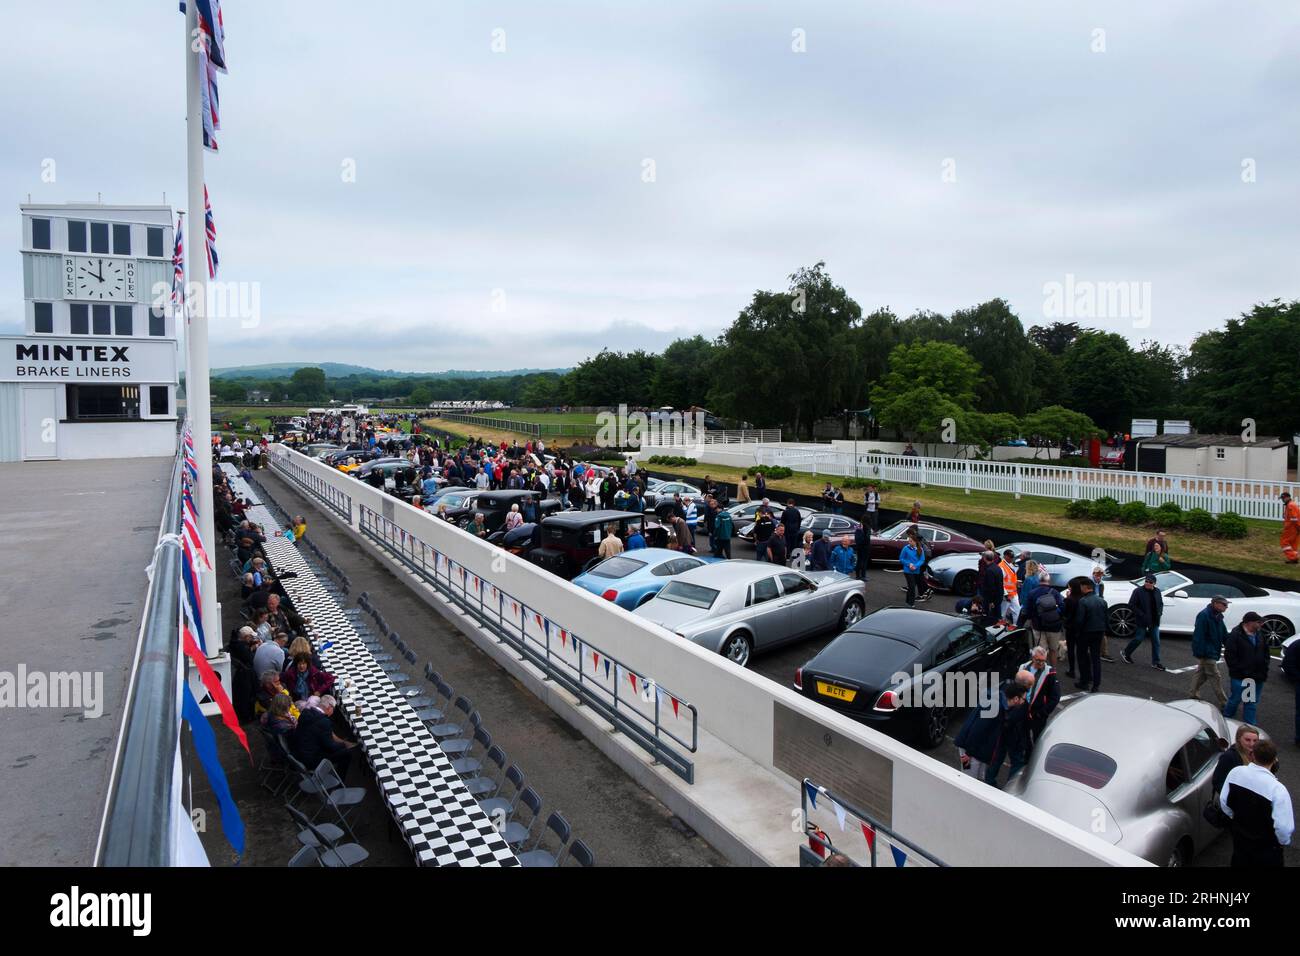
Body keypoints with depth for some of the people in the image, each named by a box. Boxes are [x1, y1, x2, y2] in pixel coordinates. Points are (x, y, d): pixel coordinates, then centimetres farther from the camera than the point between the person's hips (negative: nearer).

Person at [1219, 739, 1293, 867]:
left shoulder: (1235, 772, -14)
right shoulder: (1277, 789, -29)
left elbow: (1223, 801, -1)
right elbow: (1284, 826, -24)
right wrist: (1284, 841, -2)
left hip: (1239, 837, 4)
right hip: (1266, 847, -4)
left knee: (1240, 862, 25)